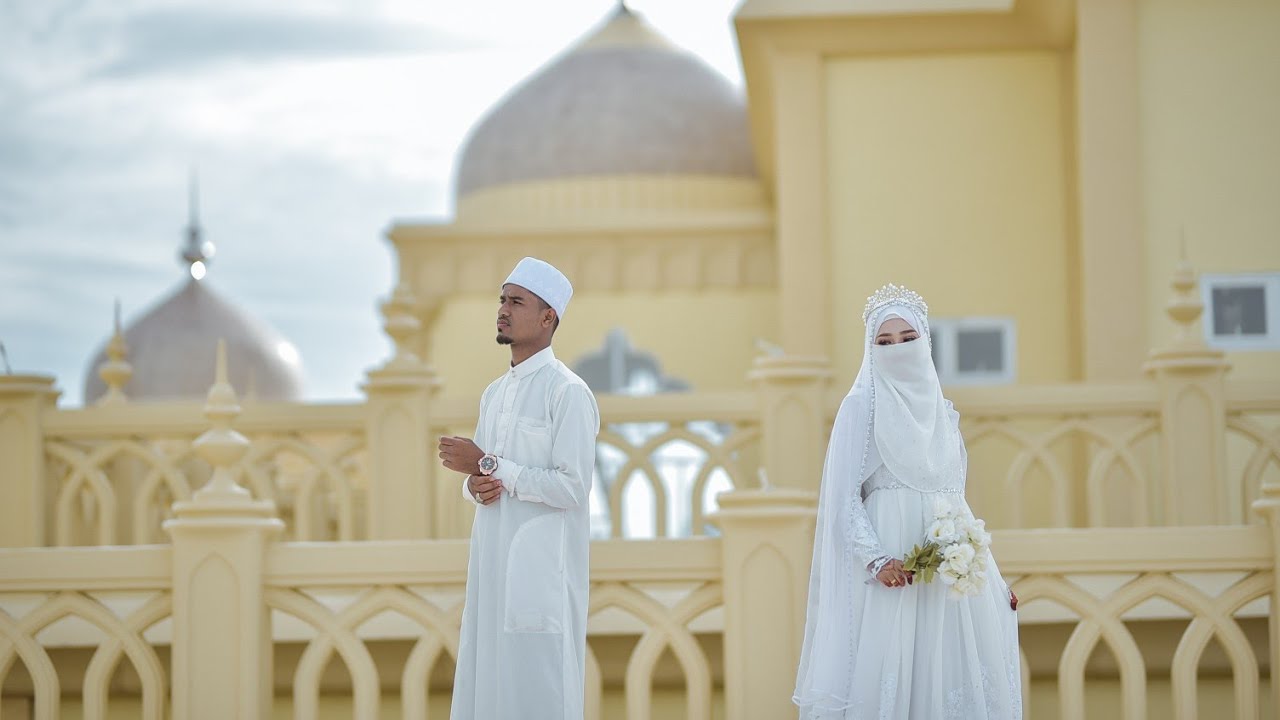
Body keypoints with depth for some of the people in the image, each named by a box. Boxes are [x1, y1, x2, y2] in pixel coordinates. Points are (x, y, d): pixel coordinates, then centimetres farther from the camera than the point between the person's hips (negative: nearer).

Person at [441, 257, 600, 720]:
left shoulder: (567, 392, -9)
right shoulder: (494, 394, 16)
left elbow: (572, 488, -16)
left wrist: (488, 465, -15)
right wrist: (476, 485, -3)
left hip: (540, 570, -8)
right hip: (492, 564, 8)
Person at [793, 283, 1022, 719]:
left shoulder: (943, 412, 18)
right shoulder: (861, 406, 1)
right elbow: (844, 497, -7)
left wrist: (992, 576, 15)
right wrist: (877, 560, -22)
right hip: (894, 563, -6)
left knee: (955, 675, 0)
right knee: (886, 675, -11)